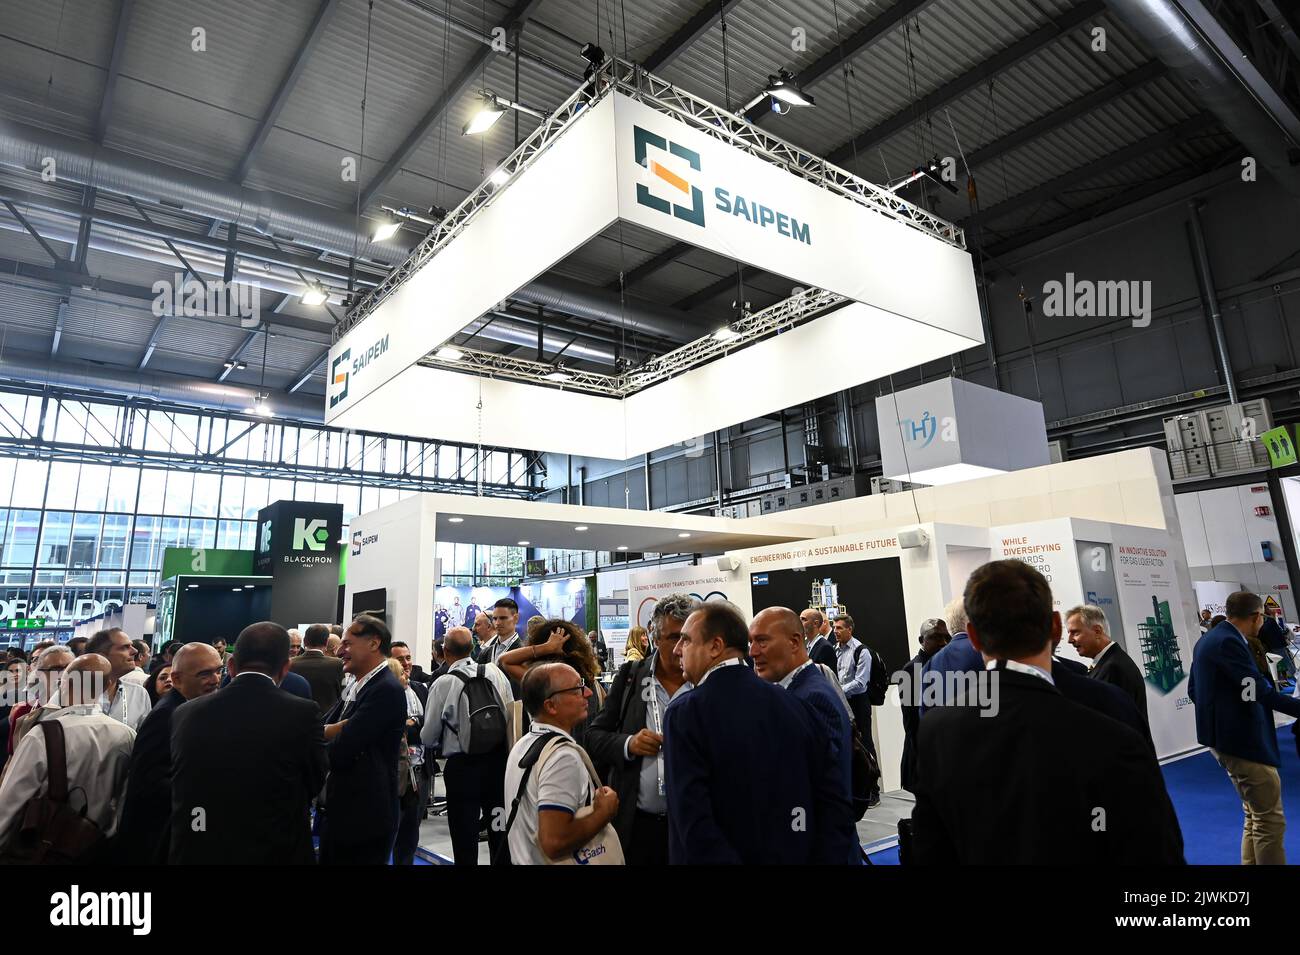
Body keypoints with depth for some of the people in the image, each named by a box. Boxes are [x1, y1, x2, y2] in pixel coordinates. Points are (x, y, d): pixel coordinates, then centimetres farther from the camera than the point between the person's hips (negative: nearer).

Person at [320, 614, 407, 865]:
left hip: (365, 817, -8)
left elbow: (340, 752, -22)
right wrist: (331, 731, -15)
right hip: (341, 811, 8)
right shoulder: (355, 687, 11)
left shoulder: (386, 689, -20)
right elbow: (323, 728, 5)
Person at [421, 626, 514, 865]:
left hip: (461, 765, -3)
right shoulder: (495, 672, -3)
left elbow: (428, 736, -4)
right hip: (498, 760, 4)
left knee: (465, 833, 10)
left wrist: (431, 746, 18)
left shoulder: (443, 684, -12)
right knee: (498, 828, 17)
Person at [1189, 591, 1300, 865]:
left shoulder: (1207, 639, 12)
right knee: (1270, 819, -1)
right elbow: (1261, 691, -25)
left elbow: (1193, 689, 19)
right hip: (1242, 740, -10)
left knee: (1254, 816, 19)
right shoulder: (1229, 642, -19)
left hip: (1222, 736, 10)